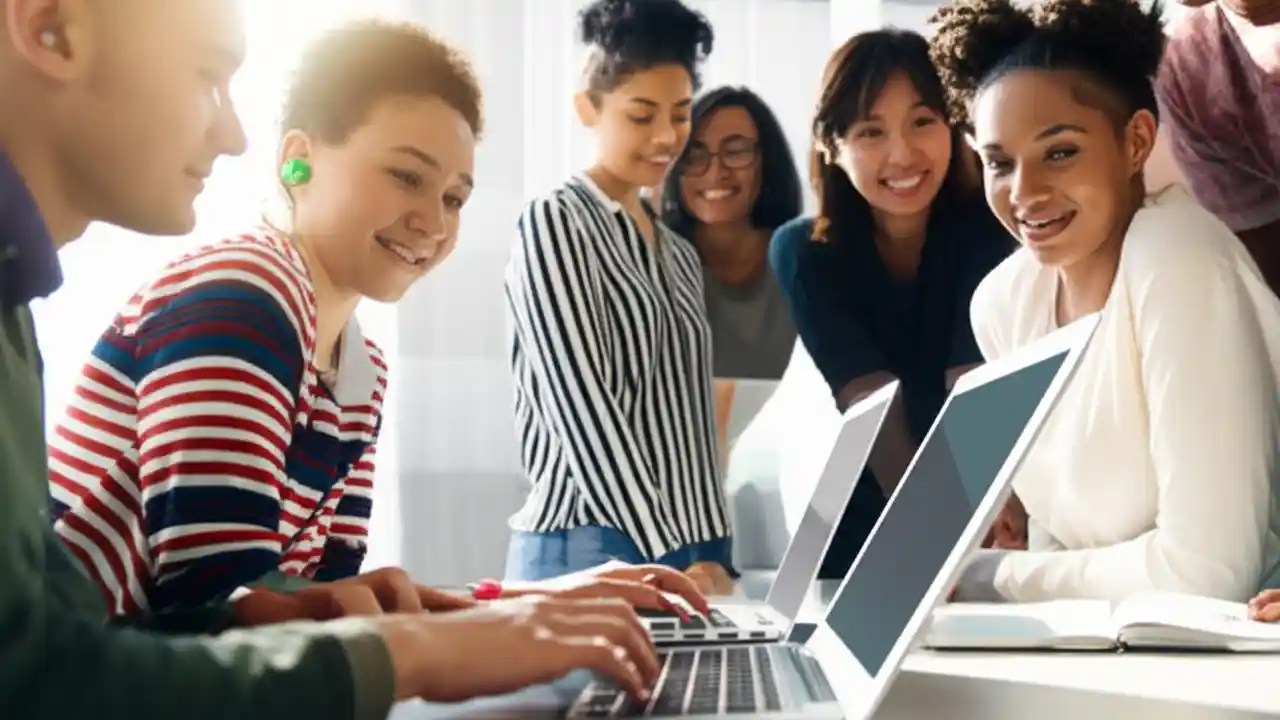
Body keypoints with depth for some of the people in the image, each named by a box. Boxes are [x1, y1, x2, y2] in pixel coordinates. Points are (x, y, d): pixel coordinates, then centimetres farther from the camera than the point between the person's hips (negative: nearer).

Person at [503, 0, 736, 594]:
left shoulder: (680, 255, 17)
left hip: (687, 553, 7)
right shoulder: (554, 223, -5)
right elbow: (580, 403, -13)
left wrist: (714, 554, 5)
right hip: (585, 553, -6)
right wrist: (667, 555, -18)